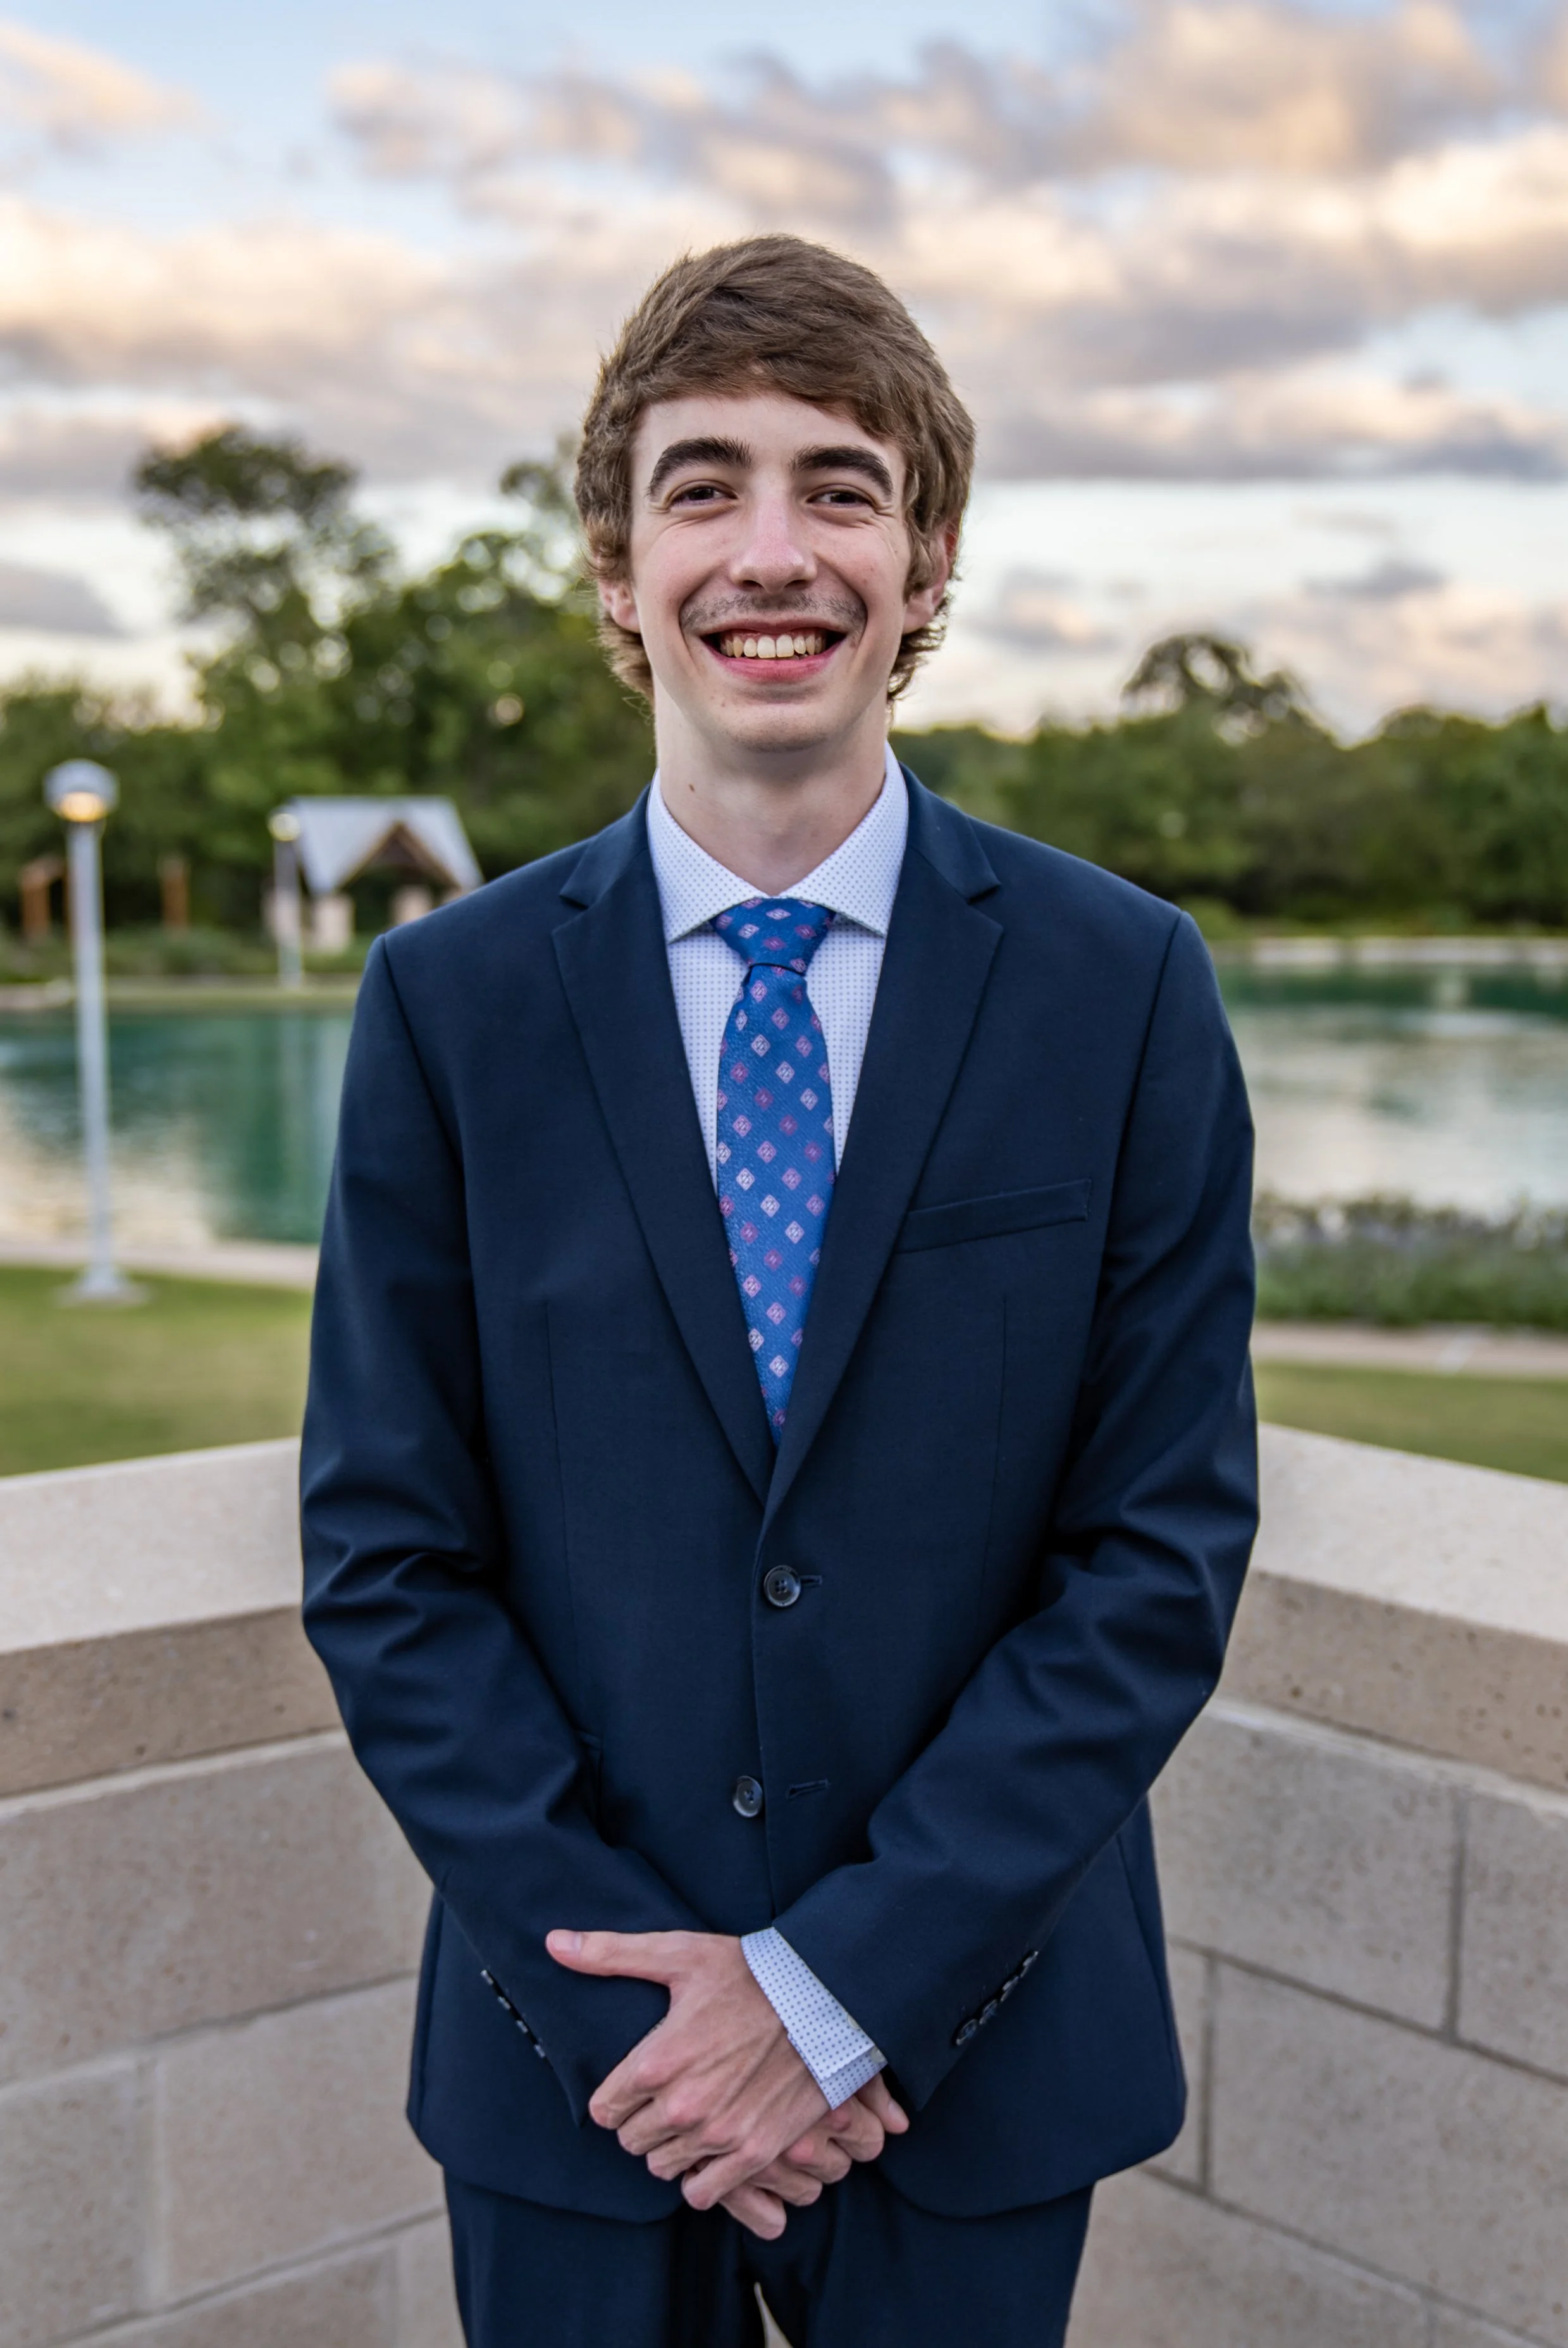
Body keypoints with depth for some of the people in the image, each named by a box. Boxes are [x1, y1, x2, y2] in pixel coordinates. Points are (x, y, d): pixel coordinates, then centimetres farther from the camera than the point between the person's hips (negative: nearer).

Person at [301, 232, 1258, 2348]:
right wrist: (625, 1981, -11)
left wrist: (850, 1979, -11)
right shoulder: (452, 1004, -4)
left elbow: (1166, 1546, -7)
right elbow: (385, 1559, -4)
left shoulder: (1125, 988, -6)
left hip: (977, 2049, 0)